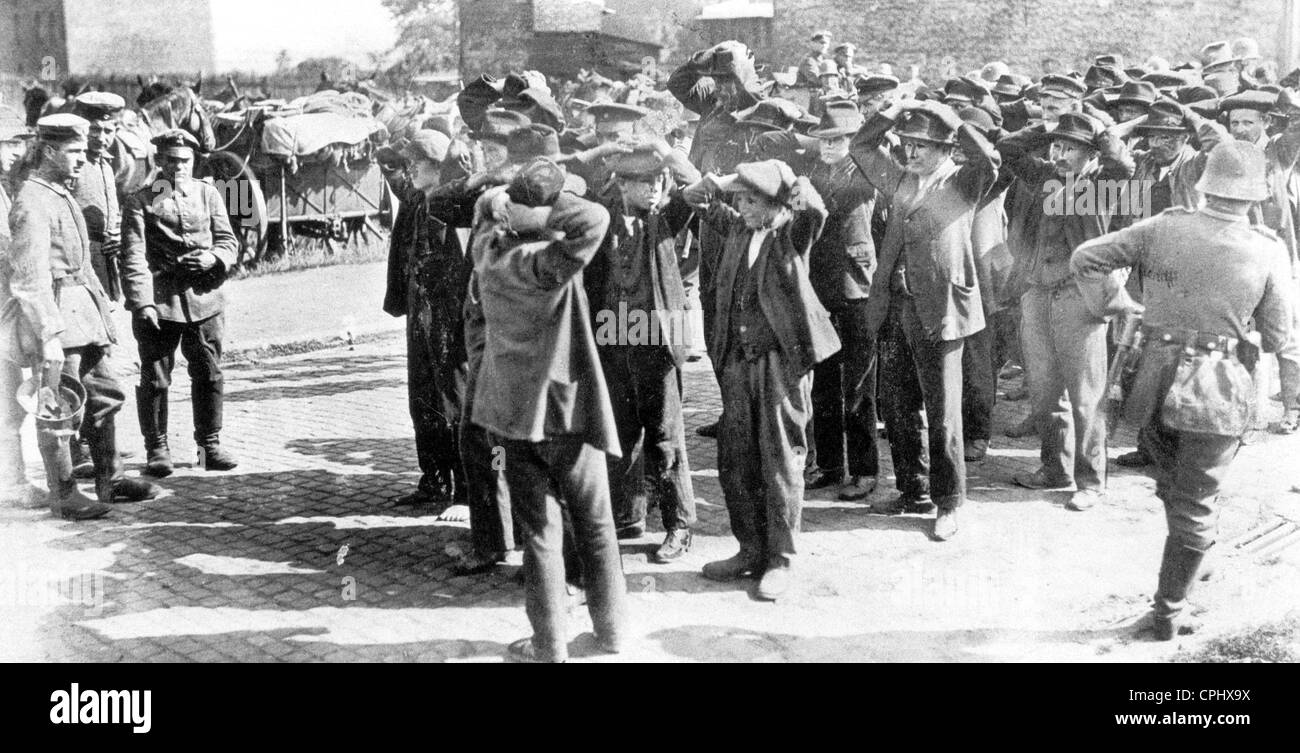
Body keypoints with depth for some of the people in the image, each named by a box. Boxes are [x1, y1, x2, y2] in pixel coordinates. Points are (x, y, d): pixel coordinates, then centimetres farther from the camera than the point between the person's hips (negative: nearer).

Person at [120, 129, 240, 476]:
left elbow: (228, 240, 11)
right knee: (154, 378, 2)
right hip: (159, 301, -3)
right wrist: (141, 303, -16)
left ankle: (210, 444, 19)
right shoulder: (140, 200, 0)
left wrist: (214, 258, -12)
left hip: (204, 298, 3)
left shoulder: (208, 193, 11)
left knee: (209, 375, 7)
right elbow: (133, 256, -6)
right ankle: (157, 449, 13)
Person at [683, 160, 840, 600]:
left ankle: (781, 559, 11)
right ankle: (751, 550, 23)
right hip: (738, 361, 6)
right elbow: (698, 200, 18)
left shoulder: (792, 231, -6)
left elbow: (815, 209, -27)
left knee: (781, 461, 1)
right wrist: (720, 182, -2)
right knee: (733, 461, 9)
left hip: (781, 359, -6)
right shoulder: (739, 228, 9)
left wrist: (781, 177, -18)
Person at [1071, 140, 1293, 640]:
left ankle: (1177, 592, 35)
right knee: (1195, 506, 10)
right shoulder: (1268, 251, -7)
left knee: (1174, 489, 26)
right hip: (1217, 390, -3)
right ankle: (1168, 612, 18)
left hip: (1156, 379, 3)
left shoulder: (1165, 227, -3)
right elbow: (1278, 335, -1)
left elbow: (1085, 257, 0)